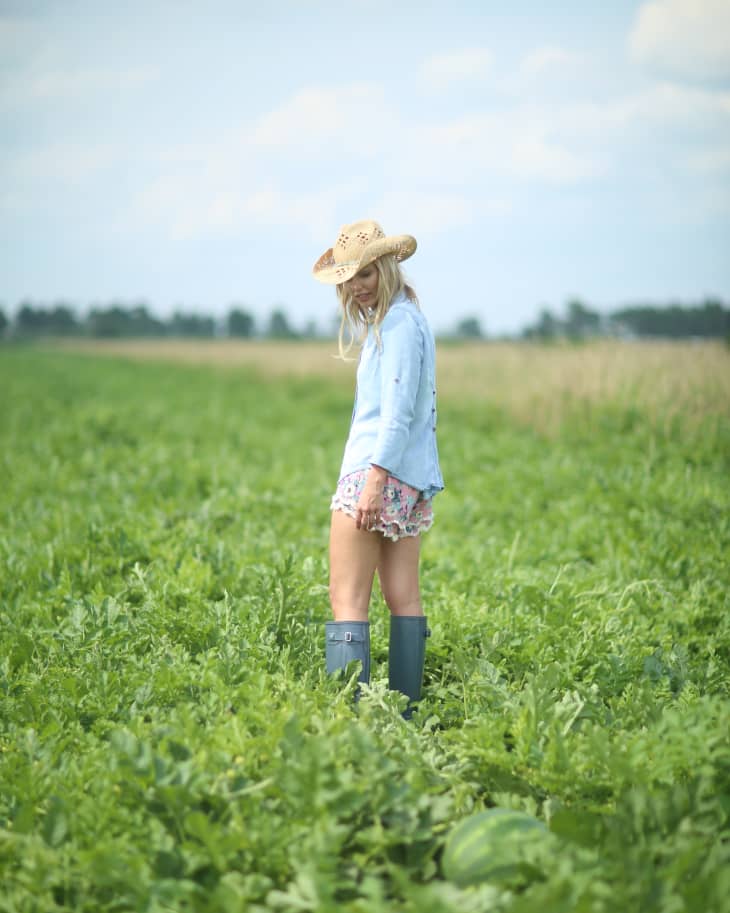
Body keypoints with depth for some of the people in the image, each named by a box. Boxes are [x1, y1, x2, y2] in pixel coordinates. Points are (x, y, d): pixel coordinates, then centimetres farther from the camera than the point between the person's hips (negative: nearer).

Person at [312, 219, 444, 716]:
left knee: (347, 599, -10)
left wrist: (374, 480, -24)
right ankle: (405, 713, 11)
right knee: (404, 597, 8)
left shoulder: (398, 322, -12)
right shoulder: (407, 318, 17)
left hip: (380, 470, -10)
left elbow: (397, 410, -20)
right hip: (414, 475, 10)